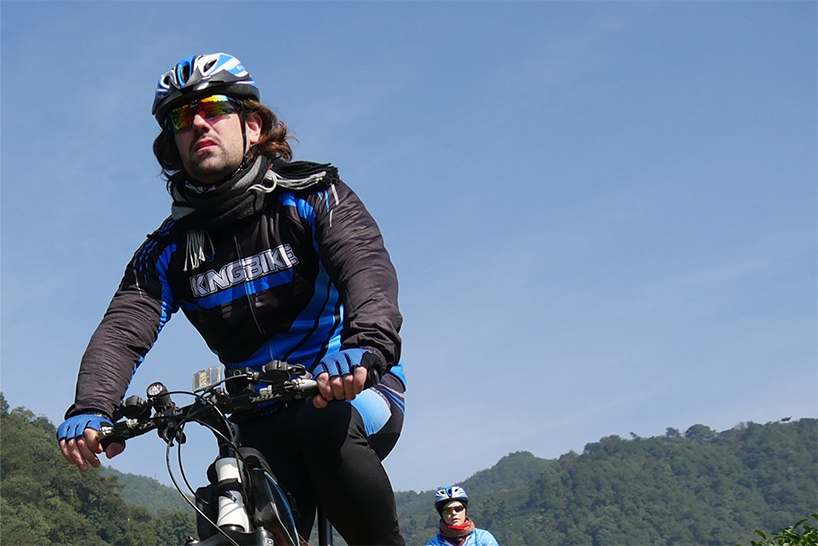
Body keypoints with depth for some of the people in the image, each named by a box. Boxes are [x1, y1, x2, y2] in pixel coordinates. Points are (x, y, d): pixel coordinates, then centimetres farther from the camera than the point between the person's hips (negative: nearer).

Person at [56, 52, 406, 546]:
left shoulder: (314, 195, -5)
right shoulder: (169, 250, 4)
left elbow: (369, 270, -23)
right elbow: (123, 330, -11)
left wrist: (367, 347, -46)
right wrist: (91, 409, -34)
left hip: (356, 390, -3)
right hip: (265, 422, 3)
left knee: (325, 427, -36)